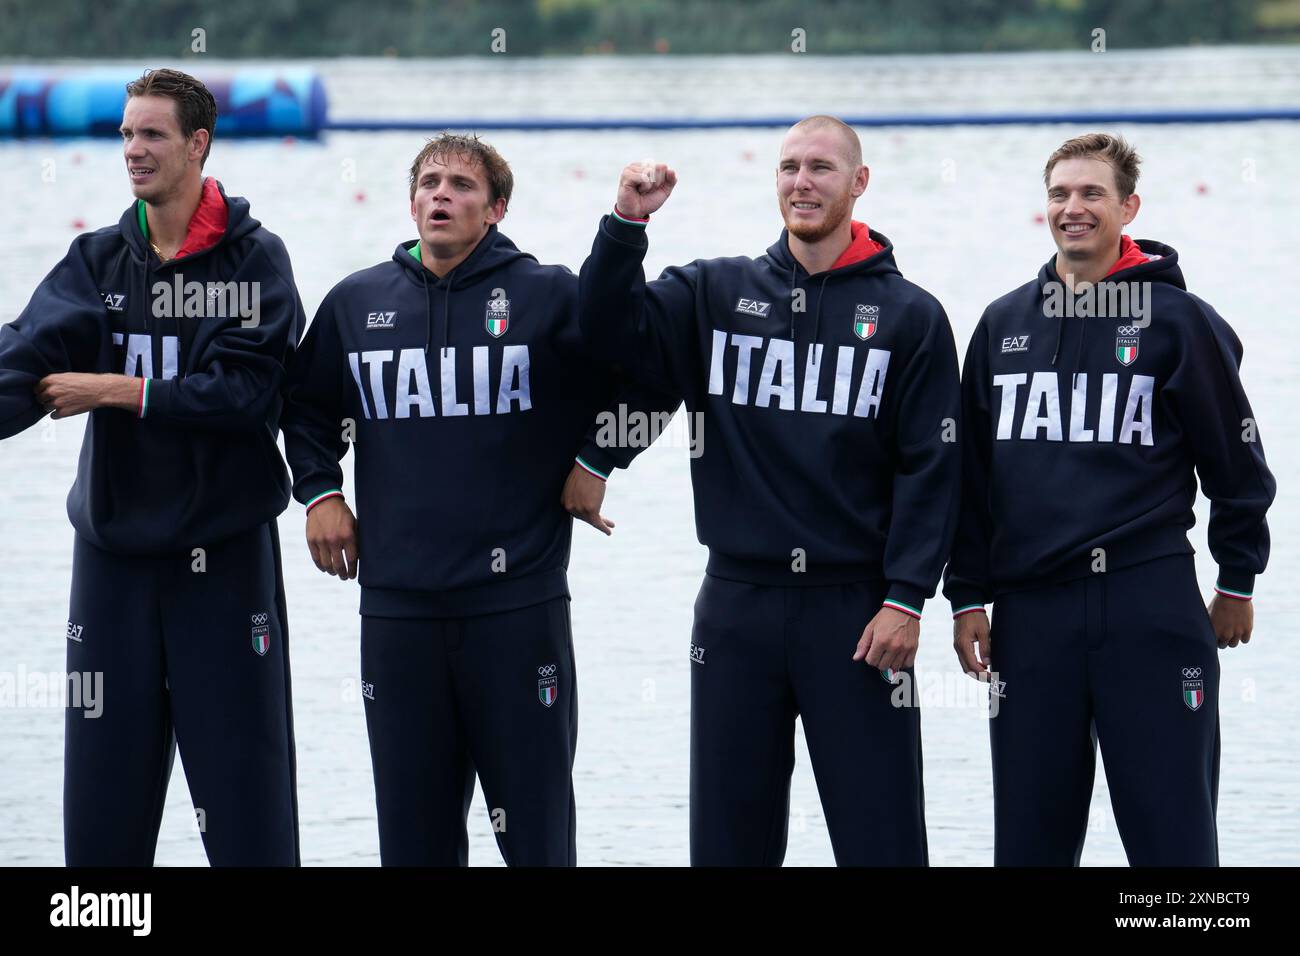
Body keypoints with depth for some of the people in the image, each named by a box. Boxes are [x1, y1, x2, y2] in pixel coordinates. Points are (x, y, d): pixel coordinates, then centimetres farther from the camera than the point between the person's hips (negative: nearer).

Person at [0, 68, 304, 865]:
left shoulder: (254, 260, -2)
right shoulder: (98, 262, 7)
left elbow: (247, 389, -13)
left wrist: (113, 391, -14)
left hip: (226, 554, -3)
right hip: (115, 552, 3)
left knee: (245, 797, -1)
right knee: (104, 796, 6)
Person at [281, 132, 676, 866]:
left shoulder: (549, 296, -3)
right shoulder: (357, 303, 8)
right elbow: (308, 406, 24)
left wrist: (597, 461, 0)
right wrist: (318, 490, 13)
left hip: (519, 606, -3)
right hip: (397, 607, 3)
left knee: (535, 821, 2)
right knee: (413, 831, 9)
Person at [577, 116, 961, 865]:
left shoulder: (910, 316, 0)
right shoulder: (716, 295, 8)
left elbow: (931, 470, -3)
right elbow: (614, 331, -2)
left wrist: (905, 600, -9)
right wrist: (627, 224, -13)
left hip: (856, 609, -3)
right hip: (738, 606, 3)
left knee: (880, 834, -3)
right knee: (730, 837, 8)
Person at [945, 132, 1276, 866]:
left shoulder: (1178, 320, -3)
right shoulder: (1005, 324, 10)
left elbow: (1237, 461, 3)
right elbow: (971, 470, 14)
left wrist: (1238, 581, 5)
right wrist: (968, 594, 10)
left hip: (1152, 606, -4)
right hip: (1032, 608, 4)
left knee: (1171, 832, -3)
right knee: (1030, 837, 7)